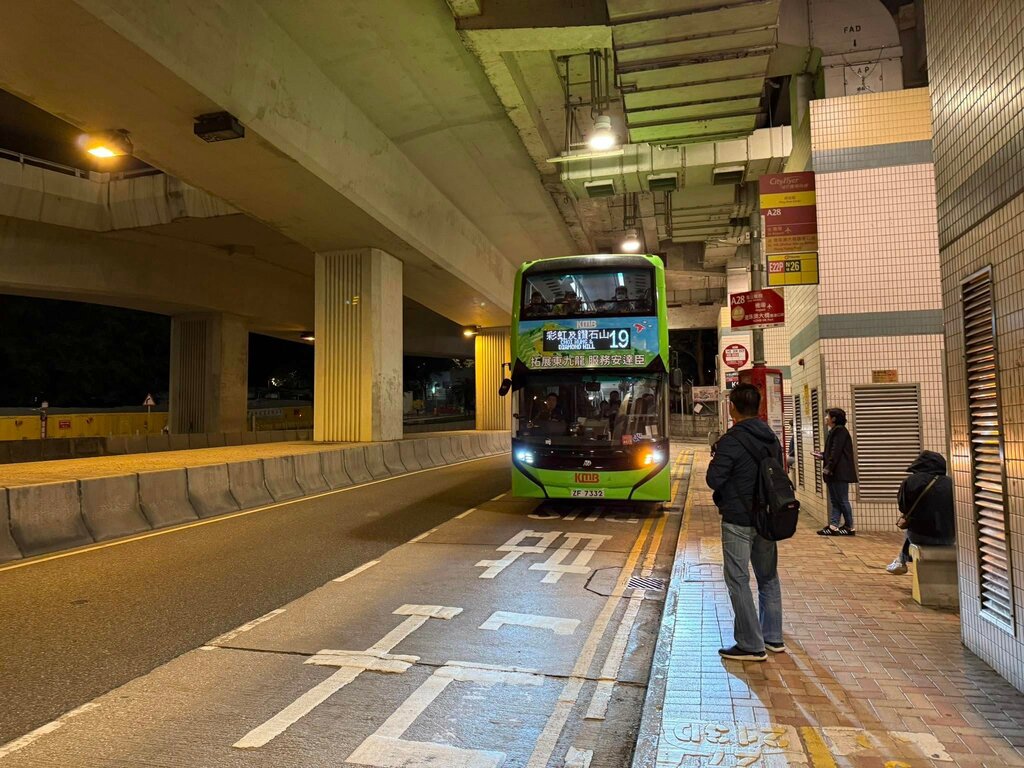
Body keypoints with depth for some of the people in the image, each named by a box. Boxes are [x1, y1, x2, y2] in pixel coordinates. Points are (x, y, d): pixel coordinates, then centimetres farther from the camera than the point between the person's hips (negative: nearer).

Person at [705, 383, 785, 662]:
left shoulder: (731, 441, -18)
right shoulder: (771, 438, 5)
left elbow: (714, 480, -18)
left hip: (738, 520, -7)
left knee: (738, 580, 1)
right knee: (768, 577, 18)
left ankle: (751, 645, 5)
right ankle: (773, 637, 29)